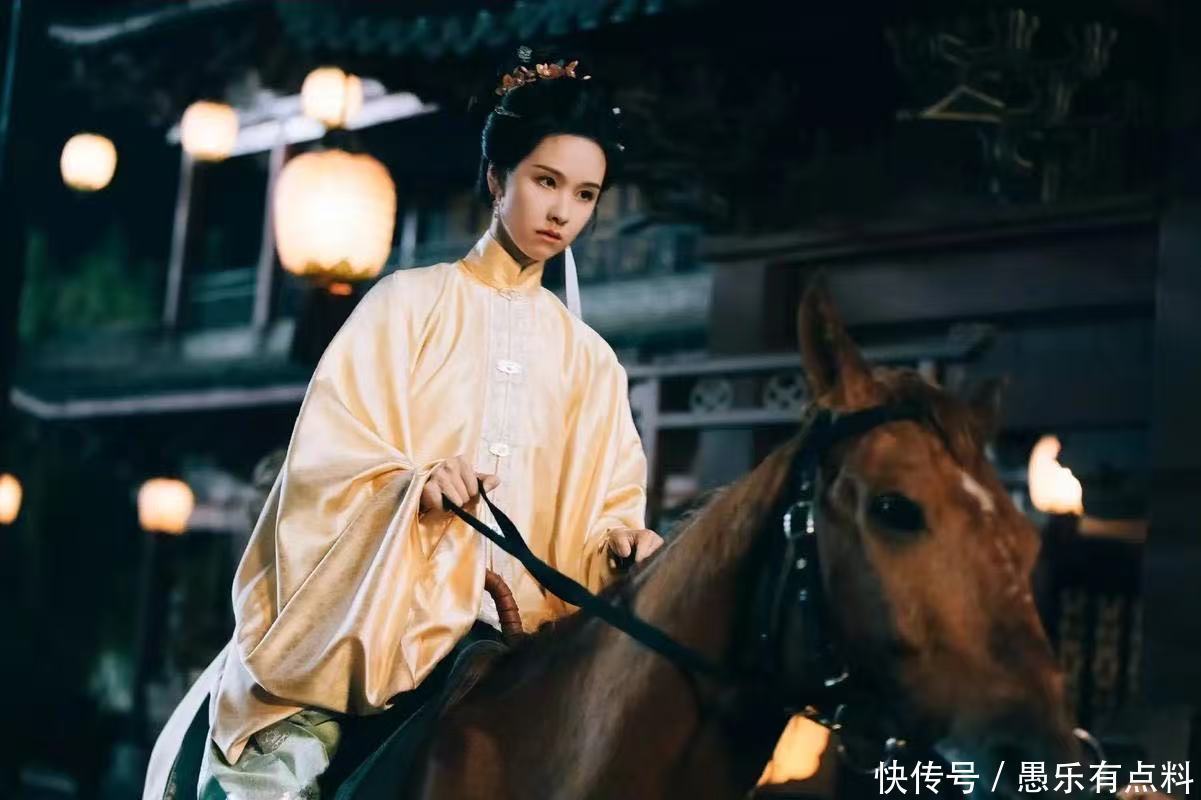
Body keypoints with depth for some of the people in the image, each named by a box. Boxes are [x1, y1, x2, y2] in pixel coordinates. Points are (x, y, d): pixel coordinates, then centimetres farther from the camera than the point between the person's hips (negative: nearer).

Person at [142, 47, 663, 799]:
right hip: (366, 623, -3)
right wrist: (414, 485, -23)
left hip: (502, 646, 3)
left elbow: (600, 508, 10)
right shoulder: (410, 303, 5)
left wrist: (622, 543, -13)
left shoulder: (588, 359, 15)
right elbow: (324, 463, -3)